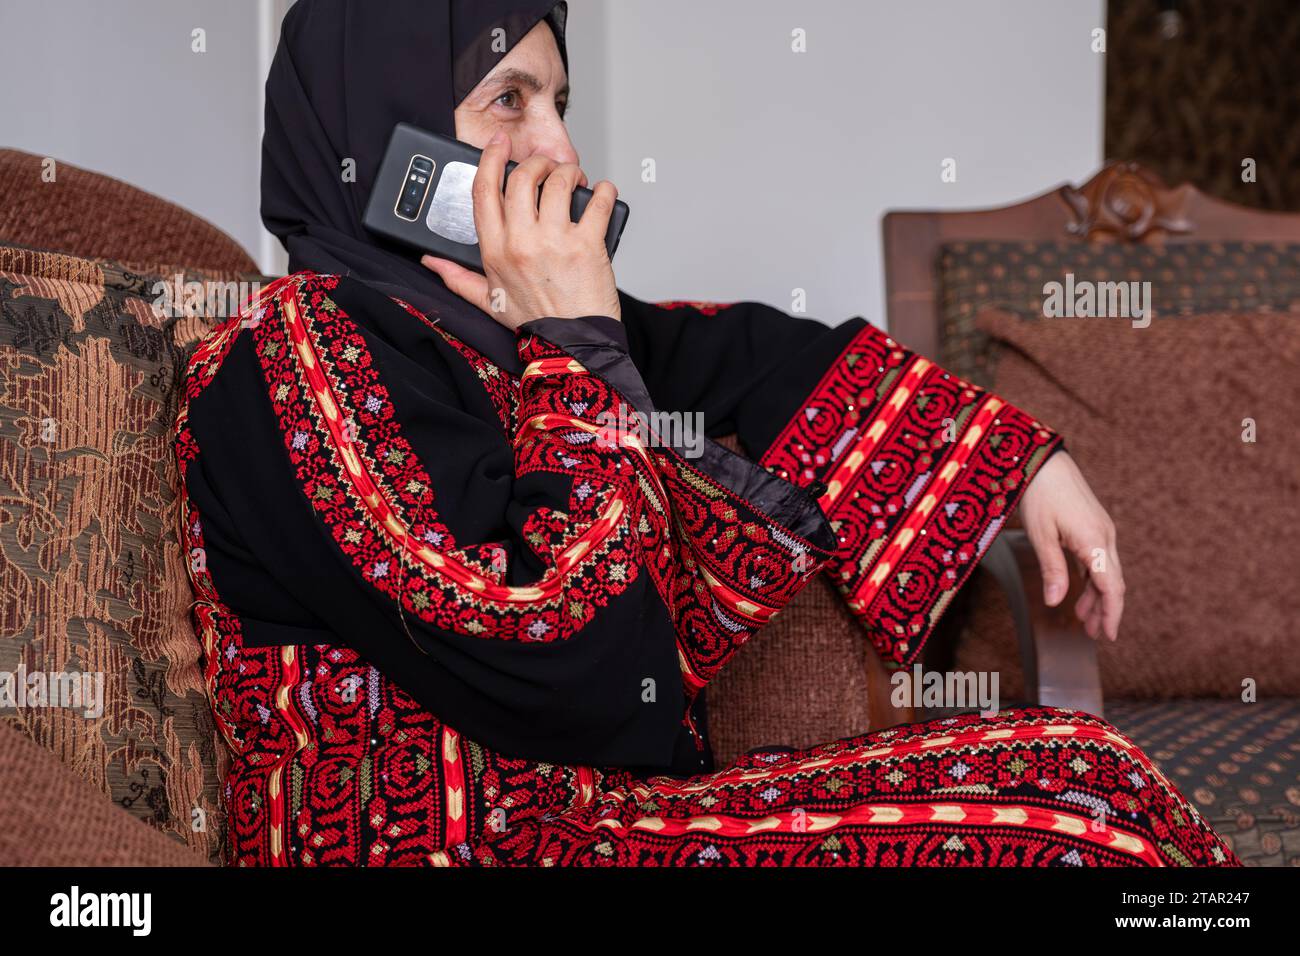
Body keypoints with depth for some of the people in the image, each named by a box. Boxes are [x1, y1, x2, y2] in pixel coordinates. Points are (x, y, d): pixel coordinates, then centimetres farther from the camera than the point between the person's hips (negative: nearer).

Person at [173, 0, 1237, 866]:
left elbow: (755, 361, 20)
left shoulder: (506, 319, 8)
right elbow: (567, 669, -24)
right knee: (1063, 809, -14)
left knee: (1071, 768, -1)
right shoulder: (291, 358, -15)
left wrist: (1028, 458, 19)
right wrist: (579, 347, -15)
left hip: (604, 793, 8)